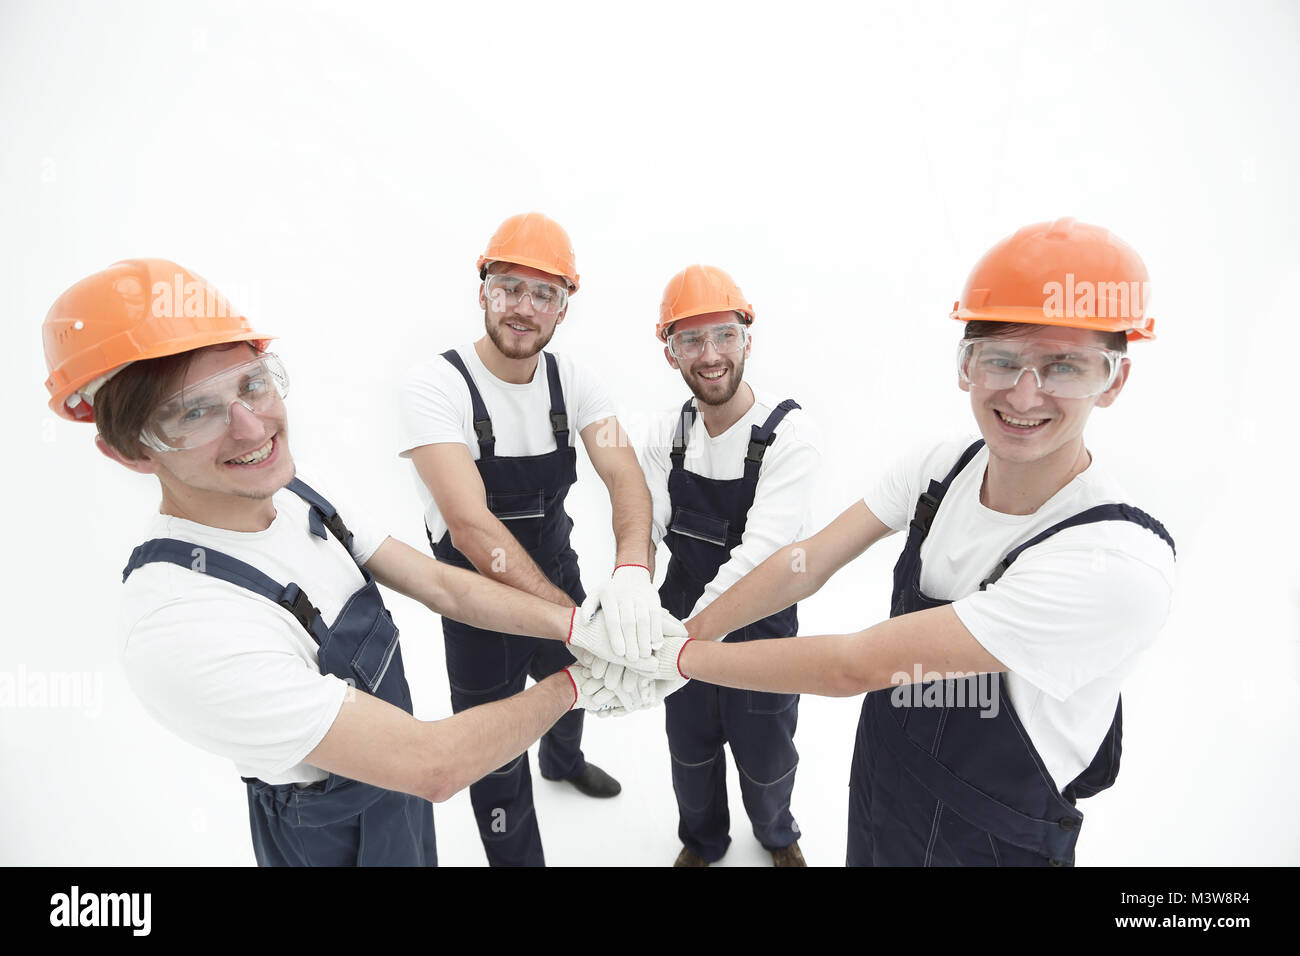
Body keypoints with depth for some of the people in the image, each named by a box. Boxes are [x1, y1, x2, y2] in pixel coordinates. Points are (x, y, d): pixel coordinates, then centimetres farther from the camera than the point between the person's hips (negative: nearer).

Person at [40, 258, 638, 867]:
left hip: (395, 776, 6)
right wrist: (568, 689, -21)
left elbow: (443, 587, -11)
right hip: (337, 834, -6)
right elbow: (436, 765, -34)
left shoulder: (296, 497, -10)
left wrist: (576, 626, -24)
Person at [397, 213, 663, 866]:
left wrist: (631, 568, -44)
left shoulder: (573, 381, -9)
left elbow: (624, 475, -22)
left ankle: (562, 758, 65)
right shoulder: (435, 387, -24)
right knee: (499, 761, 10)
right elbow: (471, 524, -34)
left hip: (559, 577, 6)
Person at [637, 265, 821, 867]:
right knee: (690, 751, 24)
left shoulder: (788, 433, -21)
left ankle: (776, 834, 56)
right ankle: (702, 840, 55)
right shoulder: (668, 436, -5)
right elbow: (642, 524, -15)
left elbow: (761, 551, -31)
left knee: (766, 759, 20)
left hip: (760, 629, -3)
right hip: (679, 621, 3)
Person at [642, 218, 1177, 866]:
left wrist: (679, 656, -24)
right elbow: (807, 564, -12)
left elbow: (854, 666, -31)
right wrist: (685, 633, -21)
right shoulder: (941, 469, -11)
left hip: (990, 842, -4)